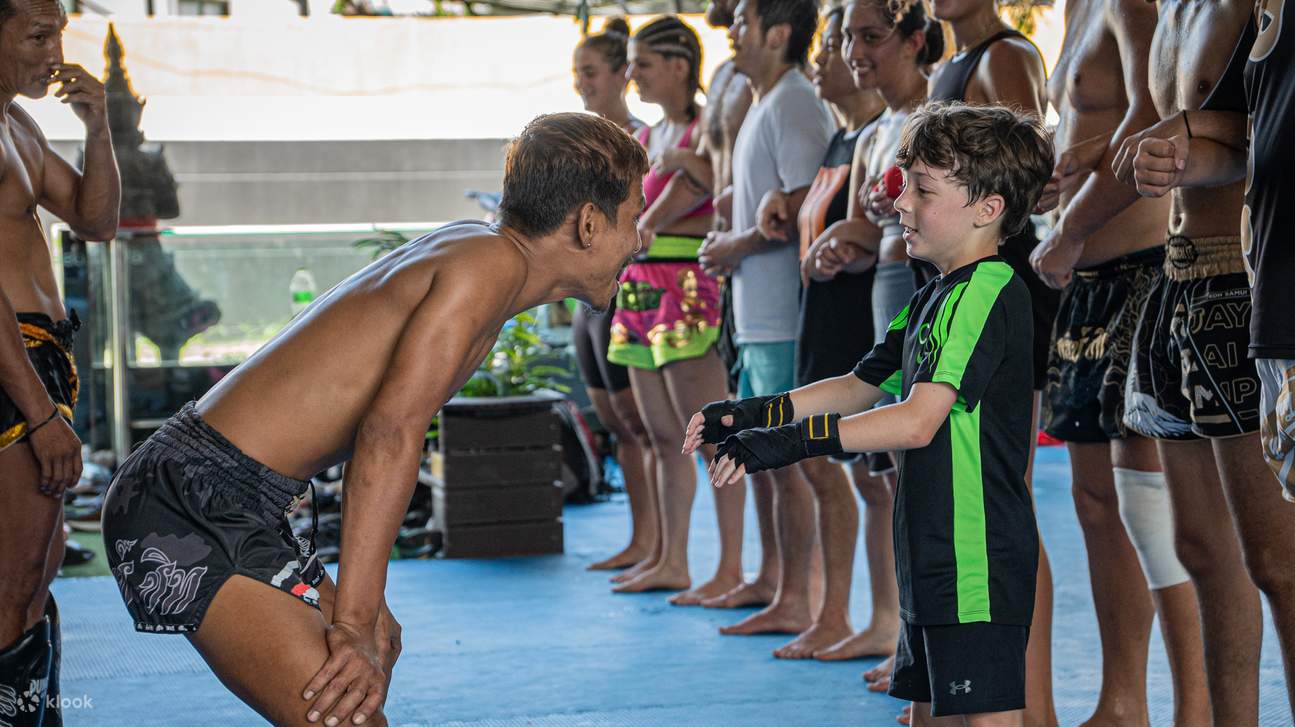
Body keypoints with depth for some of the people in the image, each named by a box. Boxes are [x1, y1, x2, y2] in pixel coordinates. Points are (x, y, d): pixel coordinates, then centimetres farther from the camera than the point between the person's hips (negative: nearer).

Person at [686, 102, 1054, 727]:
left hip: (979, 567, -10)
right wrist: (751, 413, 9)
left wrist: (791, 441, -25)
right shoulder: (933, 299, 16)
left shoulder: (989, 294, -16)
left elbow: (917, 421, -24)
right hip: (932, 561, 10)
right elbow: (860, 388, 21)